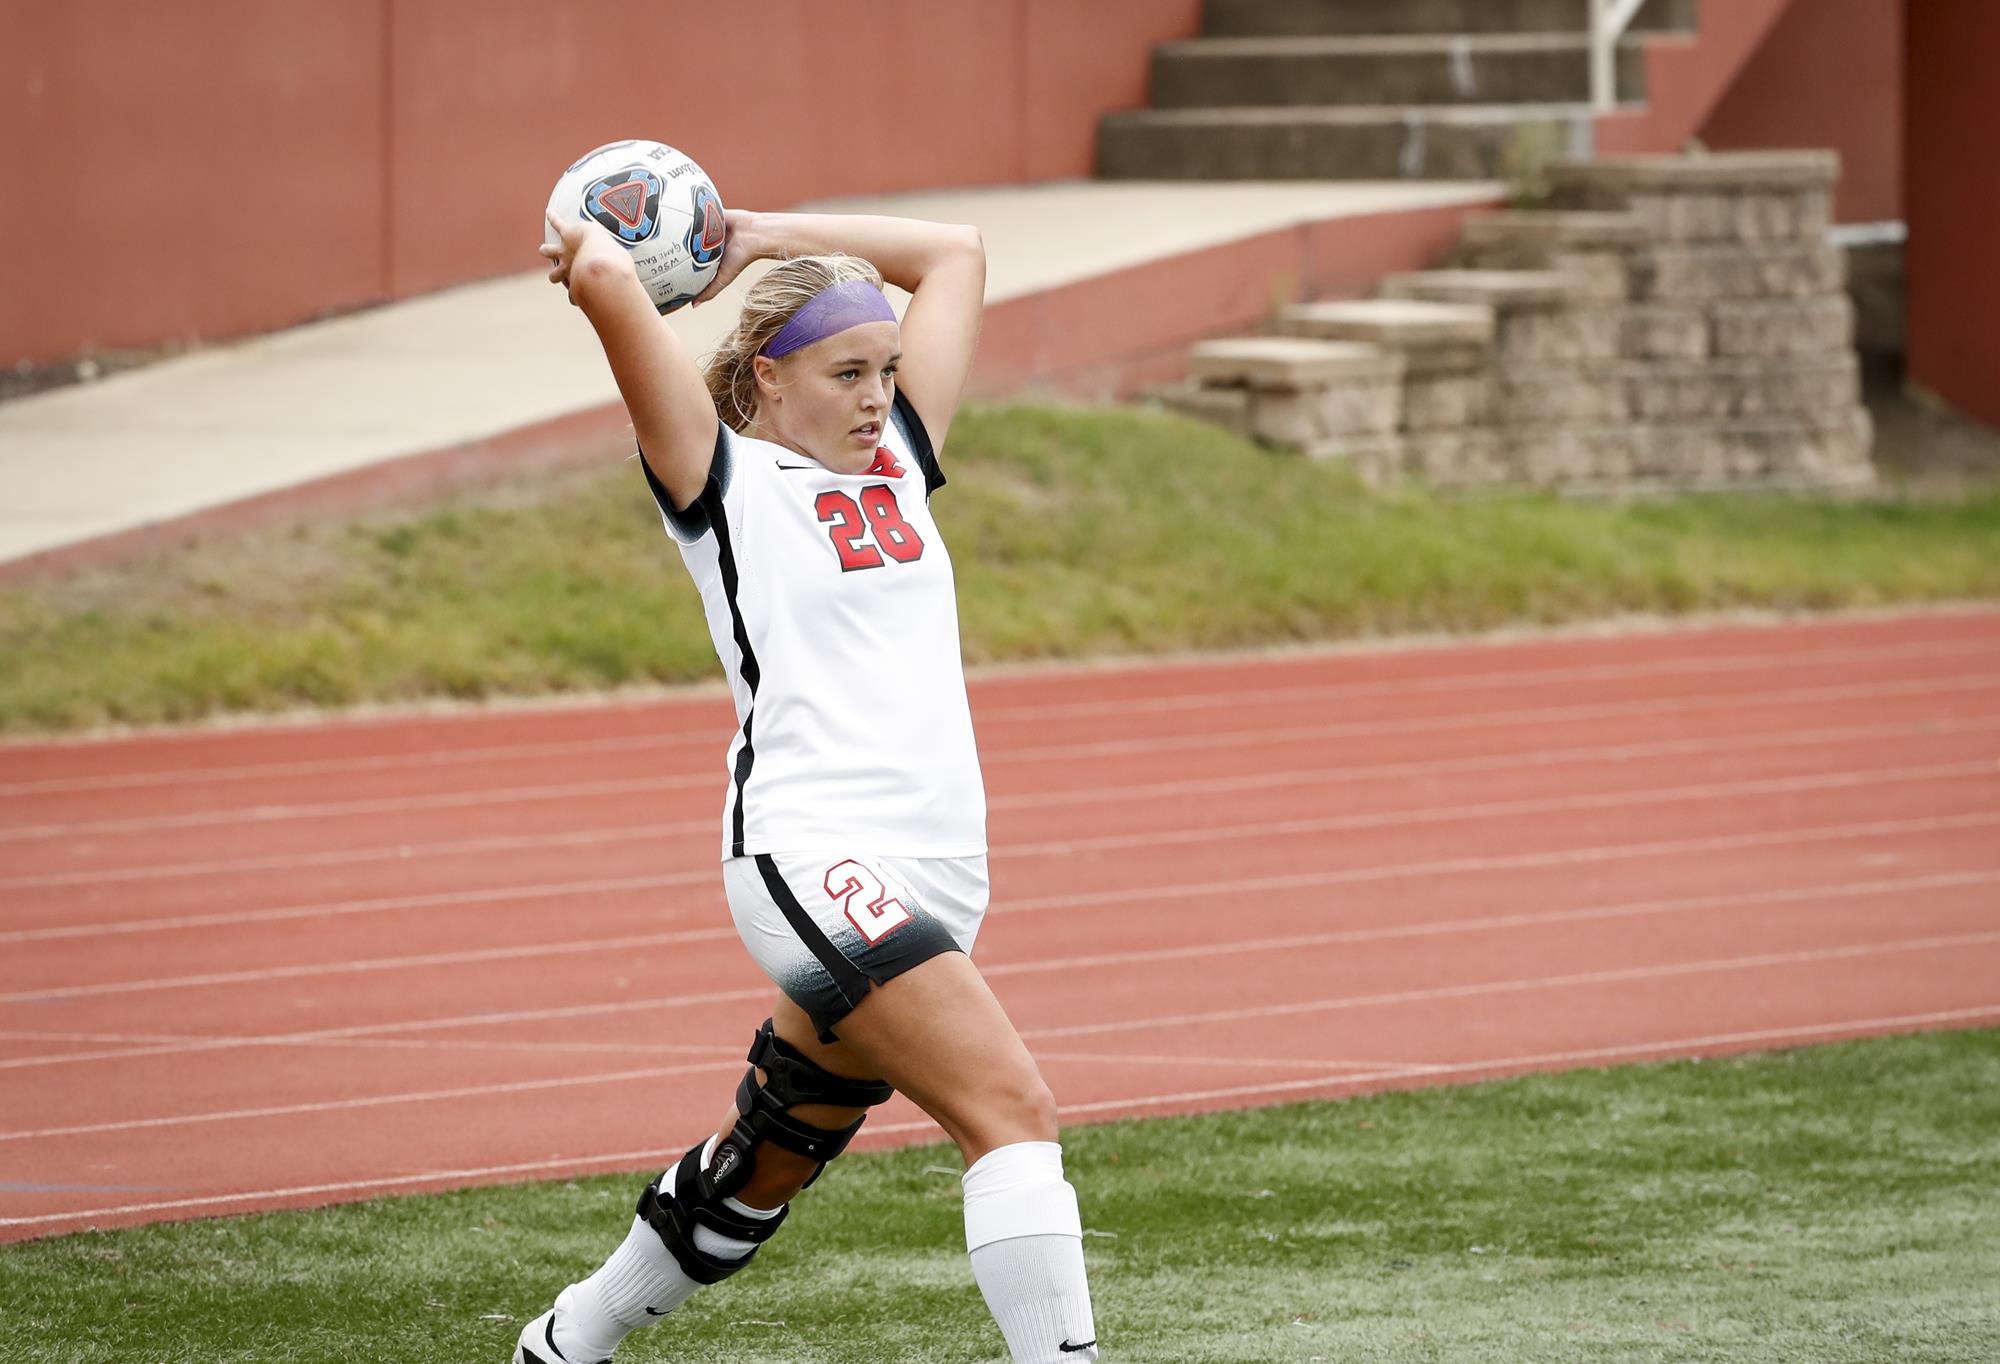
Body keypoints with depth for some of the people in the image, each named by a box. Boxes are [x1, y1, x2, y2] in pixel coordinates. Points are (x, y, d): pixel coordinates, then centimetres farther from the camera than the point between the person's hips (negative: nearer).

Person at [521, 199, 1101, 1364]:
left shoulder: (897, 460, 17)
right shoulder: (726, 483, -1)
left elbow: (956, 255, 25)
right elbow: (607, 283, -12)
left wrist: (760, 237, 22)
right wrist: (591, 246, 10)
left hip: (936, 868, 8)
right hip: (813, 855, -8)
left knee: (769, 1164, 18)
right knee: (1014, 1110, -22)